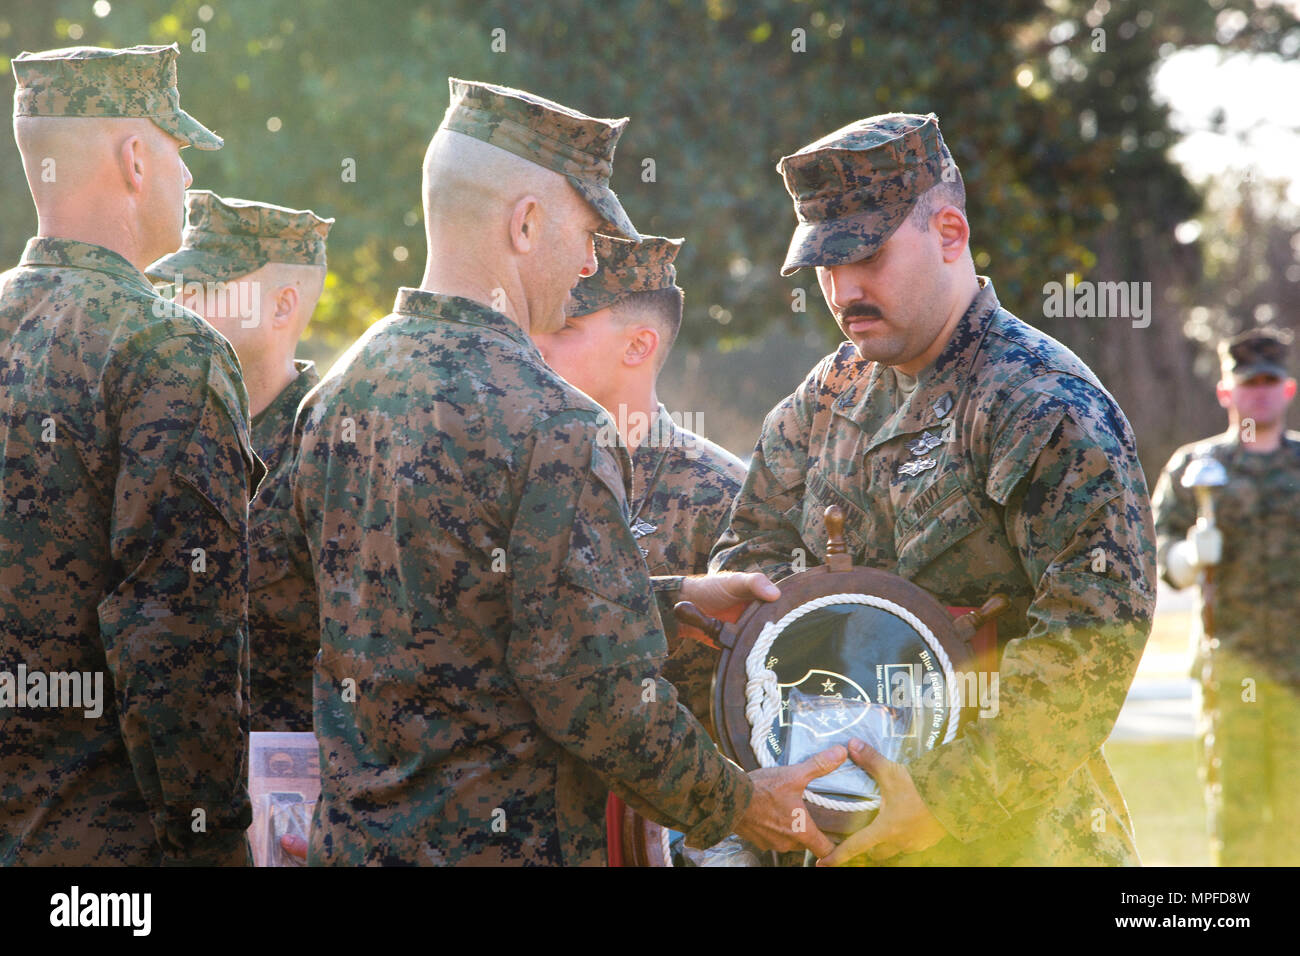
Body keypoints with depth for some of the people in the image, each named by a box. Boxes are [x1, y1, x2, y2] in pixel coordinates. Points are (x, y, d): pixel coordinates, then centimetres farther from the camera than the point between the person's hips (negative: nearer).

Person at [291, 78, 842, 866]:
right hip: (504, 843, -8)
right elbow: (595, 691, -21)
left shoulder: (333, 398, 6)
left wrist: (674, 599, 17)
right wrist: (735, 808, -7)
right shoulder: (553, 429, -19)